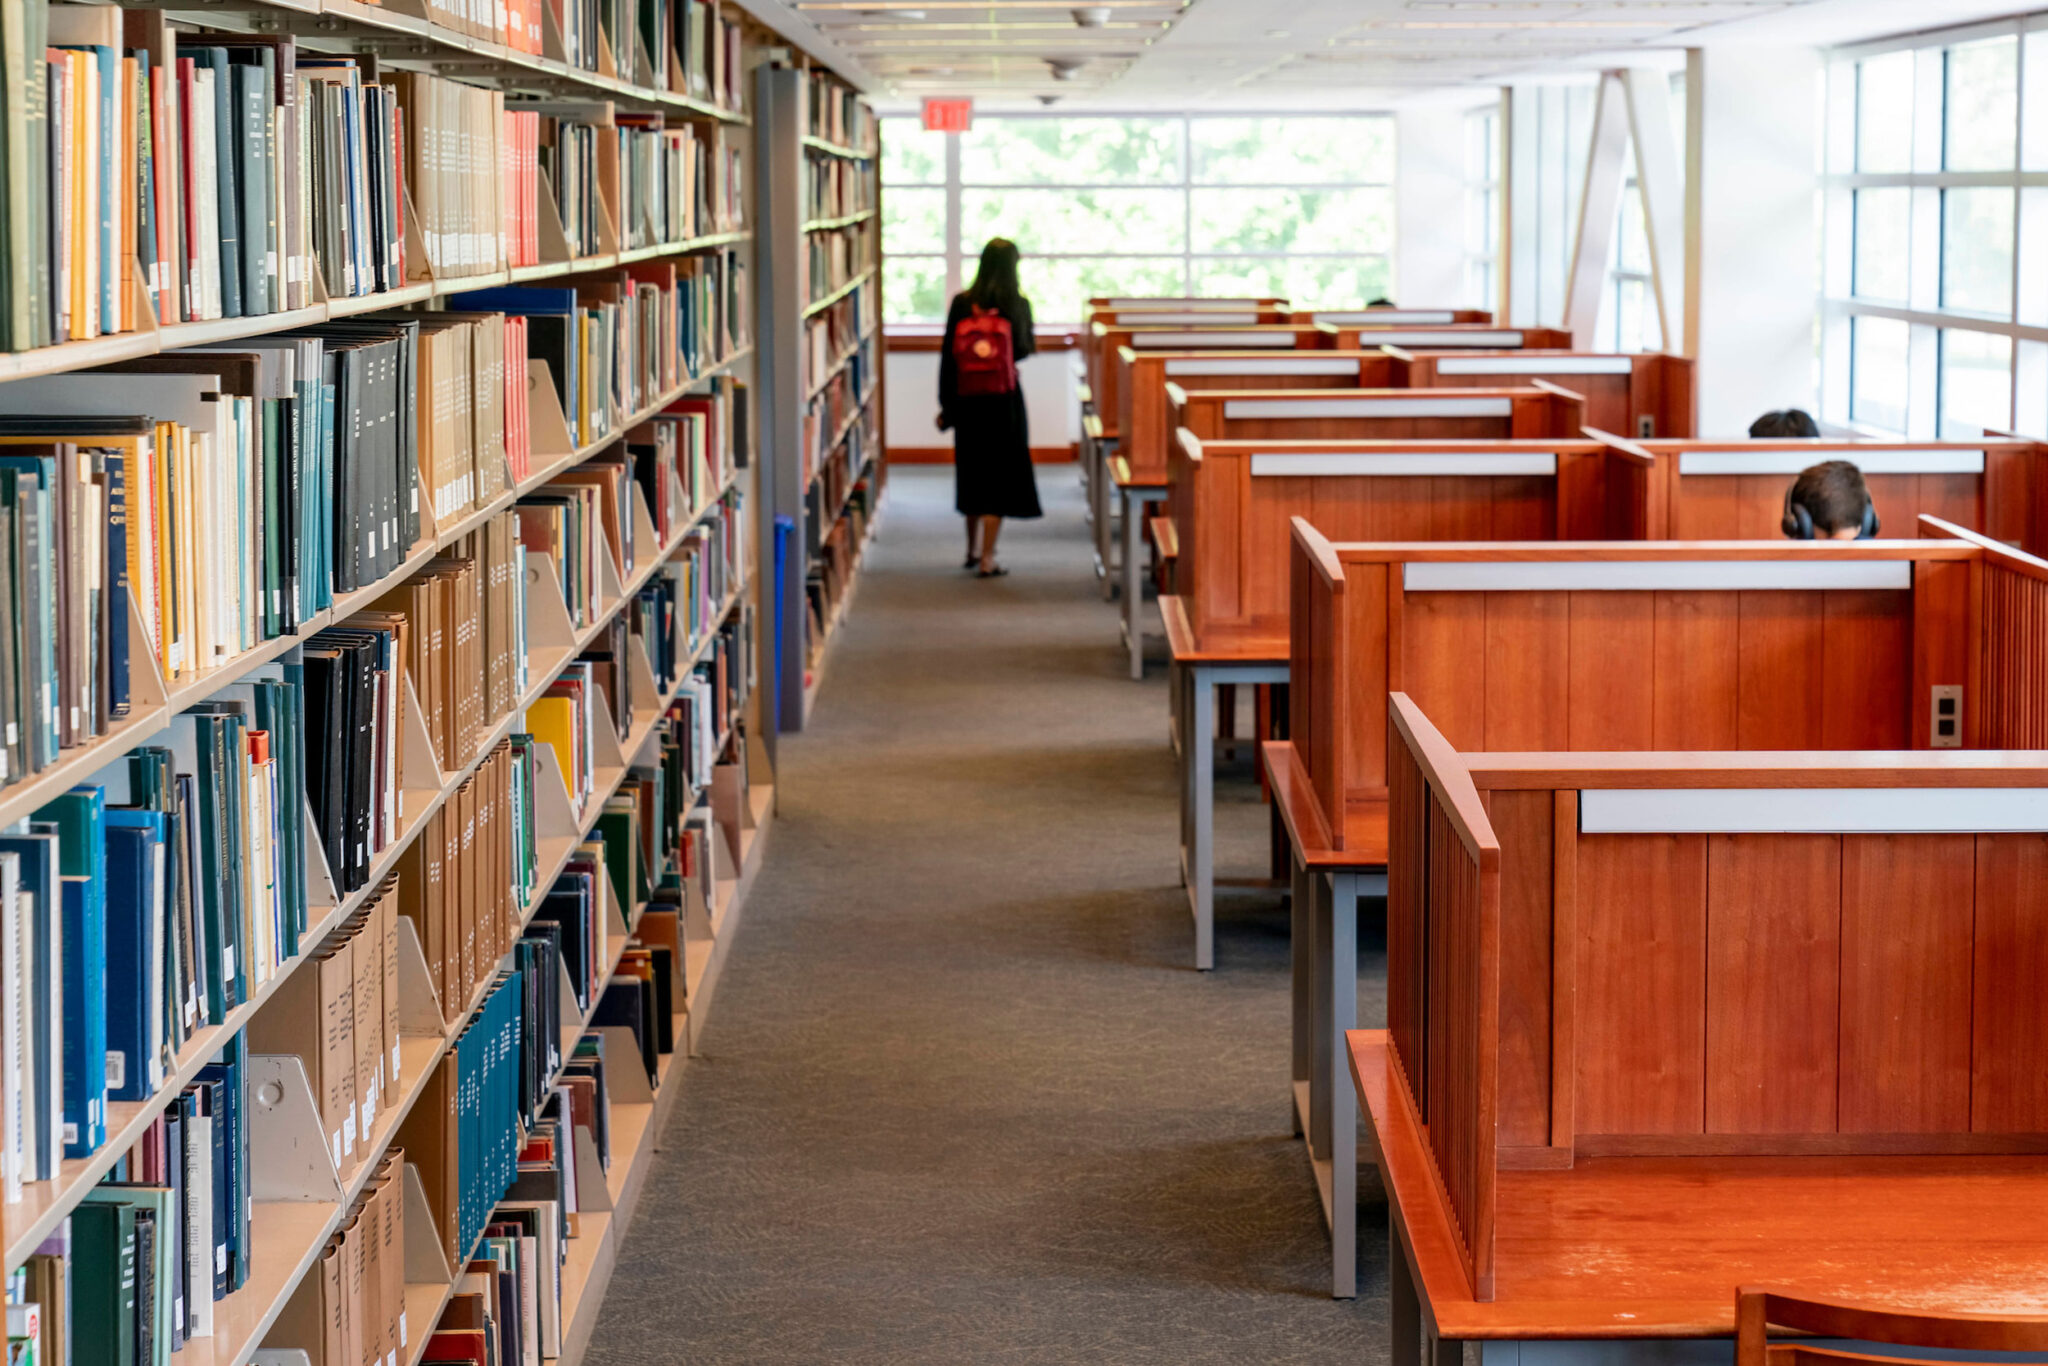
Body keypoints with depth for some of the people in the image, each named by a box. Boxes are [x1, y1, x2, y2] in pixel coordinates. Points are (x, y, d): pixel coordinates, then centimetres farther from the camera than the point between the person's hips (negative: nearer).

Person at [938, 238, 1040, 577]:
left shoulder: (961, 304, -3)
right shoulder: (1017, 305, -8)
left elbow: (947, 356, -2)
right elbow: (1025, 349, 0)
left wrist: (946, 404, 5)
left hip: (966, 400, 3)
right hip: (1004, 400, -3)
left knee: (972, 472, 18)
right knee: (1000, 474, 2)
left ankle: (973, 550, 31)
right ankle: (987, 559, -2)